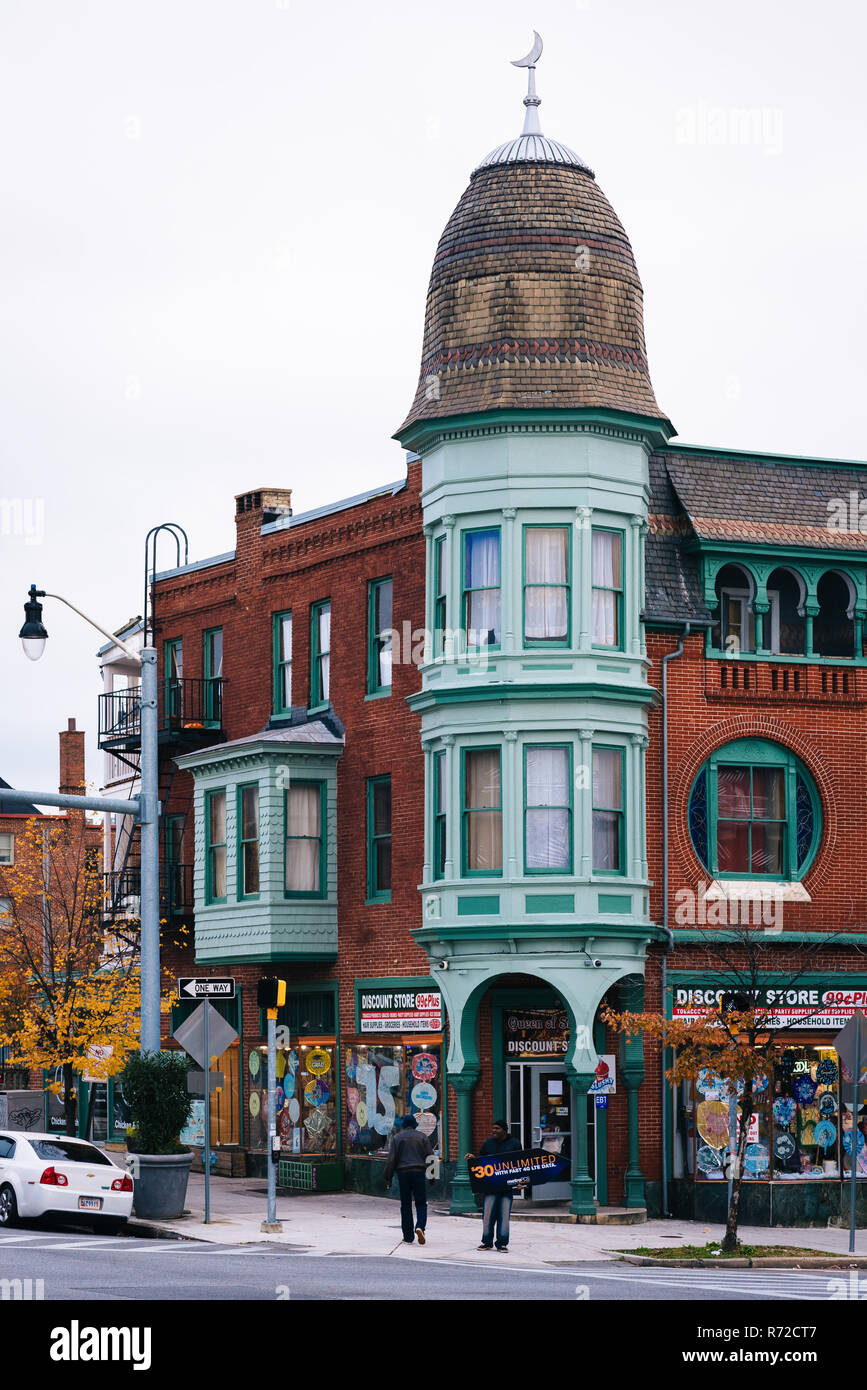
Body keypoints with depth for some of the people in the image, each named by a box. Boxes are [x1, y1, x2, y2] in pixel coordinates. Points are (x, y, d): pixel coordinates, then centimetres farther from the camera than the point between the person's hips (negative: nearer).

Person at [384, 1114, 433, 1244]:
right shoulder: (422, 1137, 6)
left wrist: (388, 1178, 2)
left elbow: (391, 1159, 0)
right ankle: (420, 1226, -21)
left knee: (406, 1205, 5)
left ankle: (408, 1237, 5)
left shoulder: (396, 1138, 4)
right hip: (419, 1172, 0)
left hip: (403, 1173, 0)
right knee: (421, 1203, 5)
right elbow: (430, 1156, 5)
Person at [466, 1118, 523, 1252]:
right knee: (488, 1213, -1)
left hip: (507, 1185, -2)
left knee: (504, 1215, 0)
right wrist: (473, 1158, -4)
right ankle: (487, 1242, 9)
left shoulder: (514, 1144, 5)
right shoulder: (488, 1143, 12)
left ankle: (502, 1243, 7)